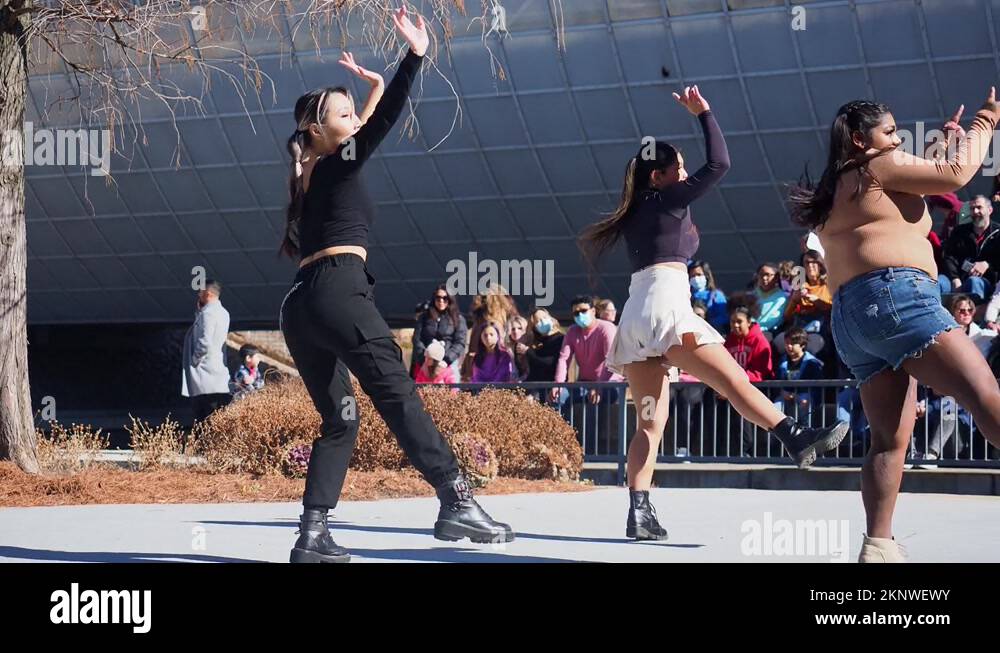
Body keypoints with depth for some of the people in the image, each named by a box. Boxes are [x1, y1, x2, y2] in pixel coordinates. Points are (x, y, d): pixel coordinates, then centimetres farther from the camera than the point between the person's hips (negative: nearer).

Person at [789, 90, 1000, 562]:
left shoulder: (835, 195, 30)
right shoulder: (879, 166, 6)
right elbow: (957, 174, 1)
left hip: (849, 319, 9)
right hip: (896, 295, -9)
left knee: (890, 438, 4)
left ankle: (877, 547, -7)